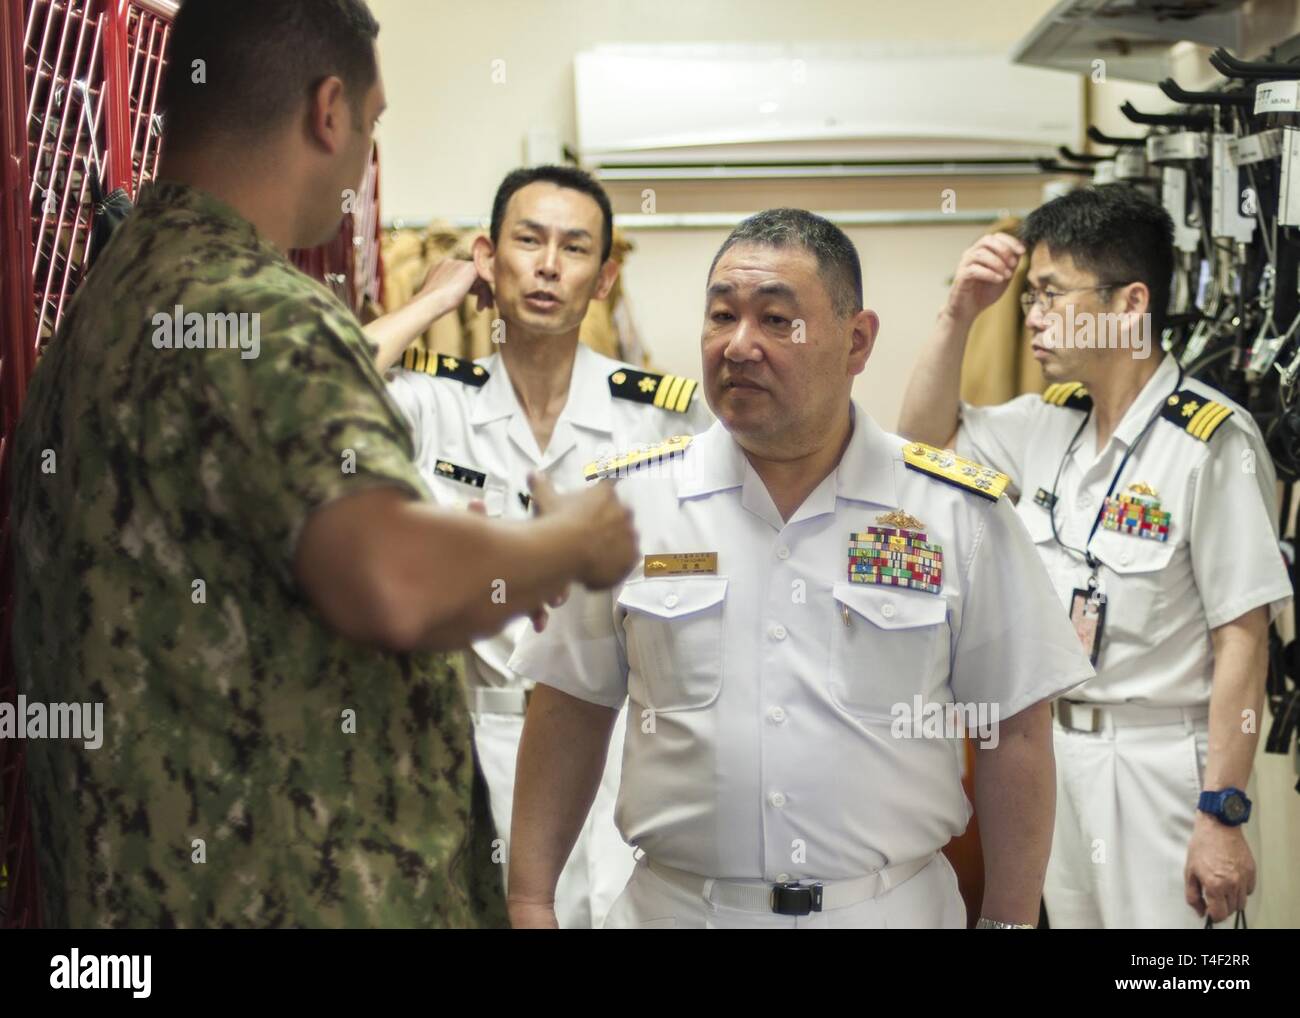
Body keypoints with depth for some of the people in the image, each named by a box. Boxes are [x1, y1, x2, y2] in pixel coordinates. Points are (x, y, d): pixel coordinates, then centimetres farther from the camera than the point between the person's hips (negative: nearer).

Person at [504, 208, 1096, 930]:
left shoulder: (964, 515, -5)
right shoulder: (626, 501, -2)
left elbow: (1014, 734, -1)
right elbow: (571, 711, 3)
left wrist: (1009, 921, -3)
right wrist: (530, 902, -1)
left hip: (896, 906, 0)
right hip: (675, 904, 1)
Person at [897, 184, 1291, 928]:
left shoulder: (1211, 442, -18)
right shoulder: (1051, 422, 3)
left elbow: (1243, 641, -18)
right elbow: (927, 438, 17)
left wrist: (1223, 816, -18)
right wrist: (959, 315, 2)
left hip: (1160, 761, -7)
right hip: (1056, 746, 7)